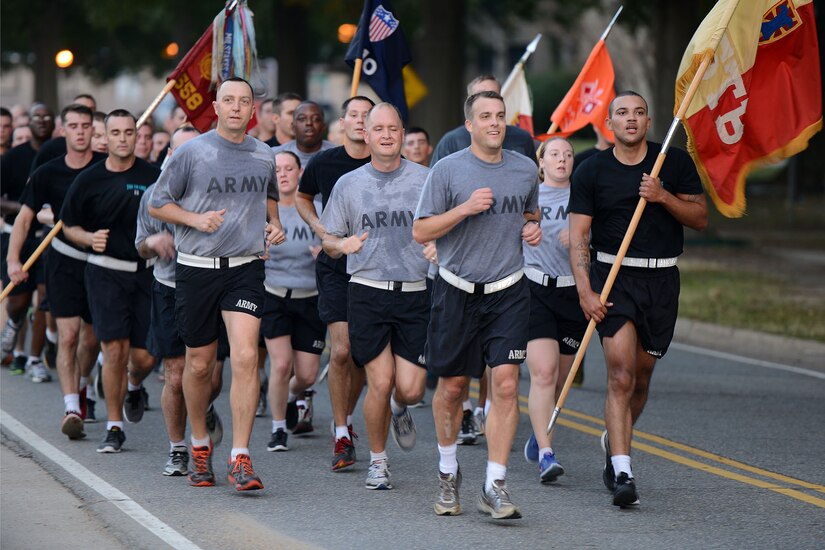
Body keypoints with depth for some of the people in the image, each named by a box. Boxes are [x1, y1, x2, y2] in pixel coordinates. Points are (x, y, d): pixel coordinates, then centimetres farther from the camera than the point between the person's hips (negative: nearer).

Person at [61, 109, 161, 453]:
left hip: (147, 272, 1)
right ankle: (114, 427, 2)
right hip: (105, 272, -1)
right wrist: (89, 238, -9)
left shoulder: (153, 177, -1)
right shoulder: (89, 180, 1)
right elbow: (68, 226, 10)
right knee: (115, 349, -10)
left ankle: (134, 387, 38)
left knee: (145, 356, 1)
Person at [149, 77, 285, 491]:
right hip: (197, 269, -1)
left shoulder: (264, 157, 8)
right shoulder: (193, 153, -2)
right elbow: (157, 203, 3)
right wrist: (196, 219, -12)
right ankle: (199, 445, 32)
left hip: (246, 267, 1)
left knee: (245, 357, -15)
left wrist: (273, 223, 9)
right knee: (199, 364, 8)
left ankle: (240, 460, -14)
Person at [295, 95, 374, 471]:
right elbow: (302, 196, 20)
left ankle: (346, 417, 33)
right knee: (341, 351, -12)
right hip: (335, 267, -1)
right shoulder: (324, 163, -1)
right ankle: (342, 436, -3)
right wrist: (317, 225, 3)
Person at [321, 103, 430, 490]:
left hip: (416, 294, 0)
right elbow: (328, 240, 14)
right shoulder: (348, 184, 8)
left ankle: (399, 411, 34)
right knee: (380, 383, -8)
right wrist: (343, 244, -9)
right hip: (368, 293, 0)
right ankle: (377, 461, 13)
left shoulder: (425, 180, 6)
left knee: (411, 388, -4)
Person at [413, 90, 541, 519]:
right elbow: (420, 231, -3)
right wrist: (464, 209, -16)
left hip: (508, 291, 2)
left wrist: (533, 228, 4)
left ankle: (494, 486, -10)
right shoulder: (448, 170, -2)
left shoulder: (525, 170, 9)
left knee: (505, 383, -11)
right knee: (452, 386, 8)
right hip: (457, 290, -1)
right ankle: (447, 471, 32)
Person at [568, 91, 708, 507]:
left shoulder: (675, 163, 5)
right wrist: (585, 290, -12)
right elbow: (578, 235, 0)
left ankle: (613, 441, 39)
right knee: (621, 376, -14)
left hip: (661, 279, 2)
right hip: (613, 276, -2)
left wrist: (663, 197, -13)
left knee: (641, 378, 12)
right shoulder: (592, 172, 1)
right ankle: (622, 473, -18)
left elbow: (701, 218, 5)